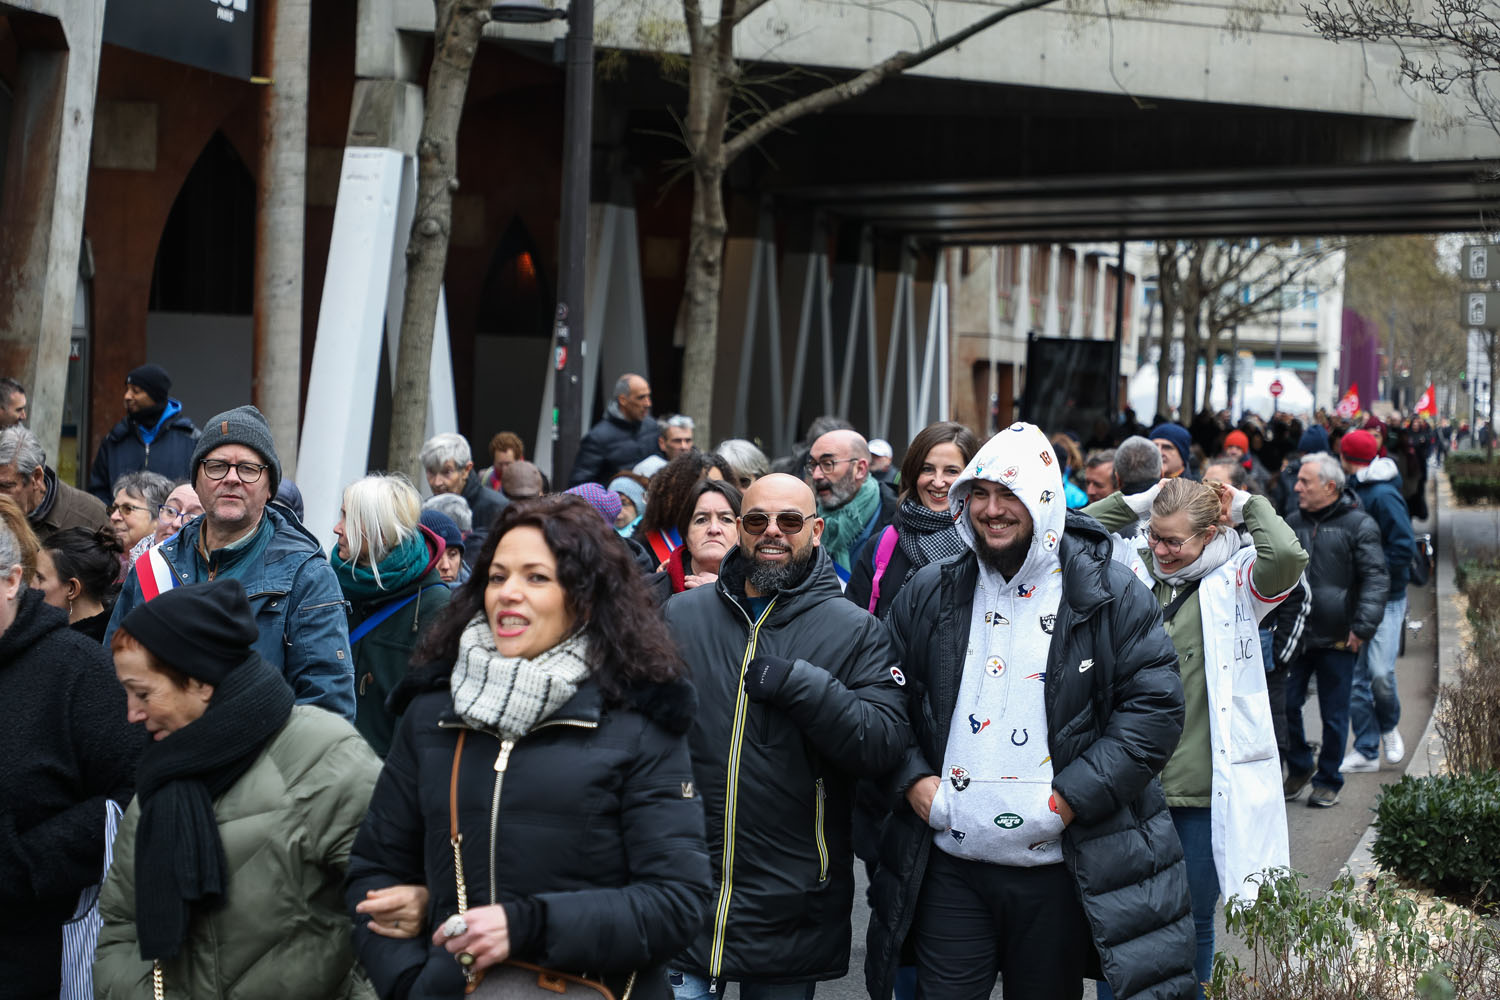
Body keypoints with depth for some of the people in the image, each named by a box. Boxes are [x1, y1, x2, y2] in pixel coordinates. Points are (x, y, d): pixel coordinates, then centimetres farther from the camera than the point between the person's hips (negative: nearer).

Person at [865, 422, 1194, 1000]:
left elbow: (1156, 708, -7)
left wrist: (1068, 799, -13)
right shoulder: (929, 595, 6)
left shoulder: (1109, 596, -3)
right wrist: (913, 779, -3)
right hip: (949, 868, 2)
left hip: (1060, 873, -2)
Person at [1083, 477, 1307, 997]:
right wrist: (1136, 503, 5)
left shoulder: (1234, 583, -3)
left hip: (1203, 787, -3)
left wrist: (1249, 504, -7)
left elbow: (1287, 555, -22)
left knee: (1194, 921, 9)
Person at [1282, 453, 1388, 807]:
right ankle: (1299, 768, 23)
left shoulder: (1359, 525, -5)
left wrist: (1362, 628, -17)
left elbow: (1374, 580, -9)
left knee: (1334, 715, 5)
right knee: (1285, 704, 2)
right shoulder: (1293, 523, 10)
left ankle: (1328, 781, 19)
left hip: (1337, 640, -4)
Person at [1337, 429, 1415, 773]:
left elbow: (1404, 548, -18)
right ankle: (1367, 751, 13)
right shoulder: (1352, 490, 13)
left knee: (1380, 673, -15)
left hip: (1384, 600, -7)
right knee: (1356, 678, 5)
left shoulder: (1384, 495, -13)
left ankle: (1389, 728, 13)